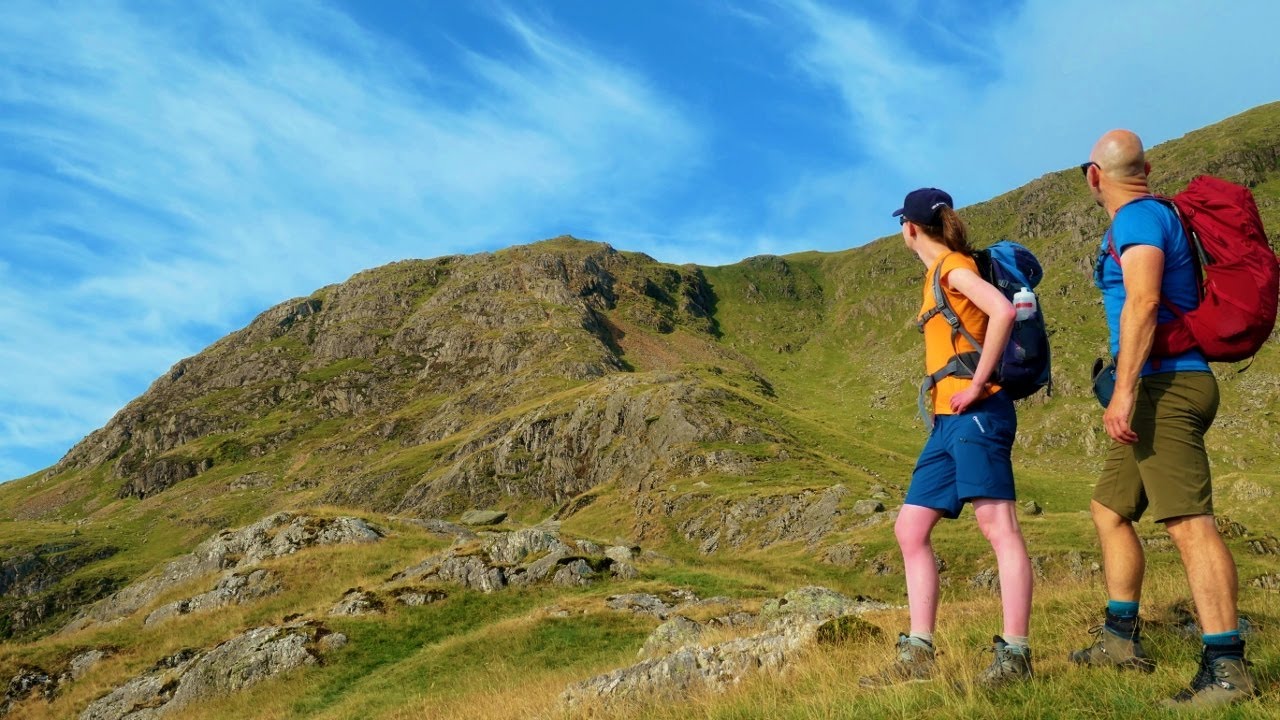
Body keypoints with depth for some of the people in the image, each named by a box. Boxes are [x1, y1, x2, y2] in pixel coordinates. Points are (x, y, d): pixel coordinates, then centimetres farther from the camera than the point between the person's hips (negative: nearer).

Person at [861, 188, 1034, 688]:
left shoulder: (953, 267, -4)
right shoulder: (940, 274, 23)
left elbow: (1004, 311, -21)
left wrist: (977, 384, -18)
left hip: (975, 414, -10)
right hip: (947, 421, 10)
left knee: (998, 527, -11)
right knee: (910, 529, 6)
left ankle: (1015, 656, -12)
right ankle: (918, 655, 6)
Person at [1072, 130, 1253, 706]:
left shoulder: (1136, 218, -10)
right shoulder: (1154, 215, 21)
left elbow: (1143, 301, -24)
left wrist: (1124, 390, -27)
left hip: (1164, 383, -11)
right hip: (1162, 389, 11)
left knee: (1188, 522, -13)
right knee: (1110, 508, 16)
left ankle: (1227, 668, -12)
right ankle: (1121, 638, 21)